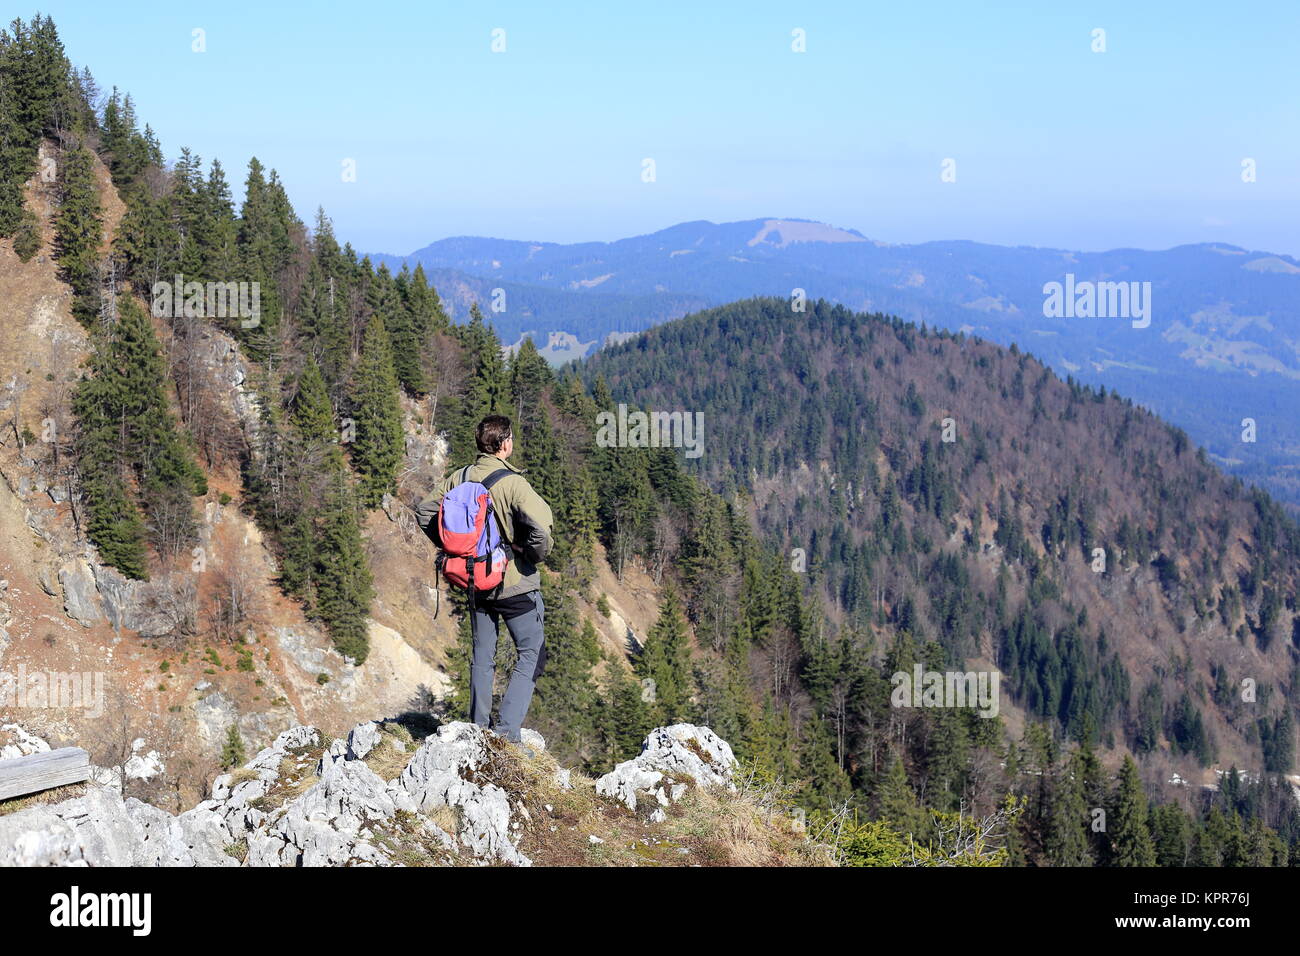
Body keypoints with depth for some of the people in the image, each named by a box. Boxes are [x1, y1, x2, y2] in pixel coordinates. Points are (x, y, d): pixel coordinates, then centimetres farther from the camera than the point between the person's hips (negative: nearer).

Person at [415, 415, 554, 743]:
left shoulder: (459, 478, -1)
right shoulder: (512, 483, -19)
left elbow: (424, 512, 8)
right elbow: (540, 528, -30)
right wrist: (536, 555, -10)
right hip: (516, 585, -6)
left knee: (482, 657, 18)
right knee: (532, 655, 5)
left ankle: (479, 729, 22)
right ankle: (507, 731, -5)